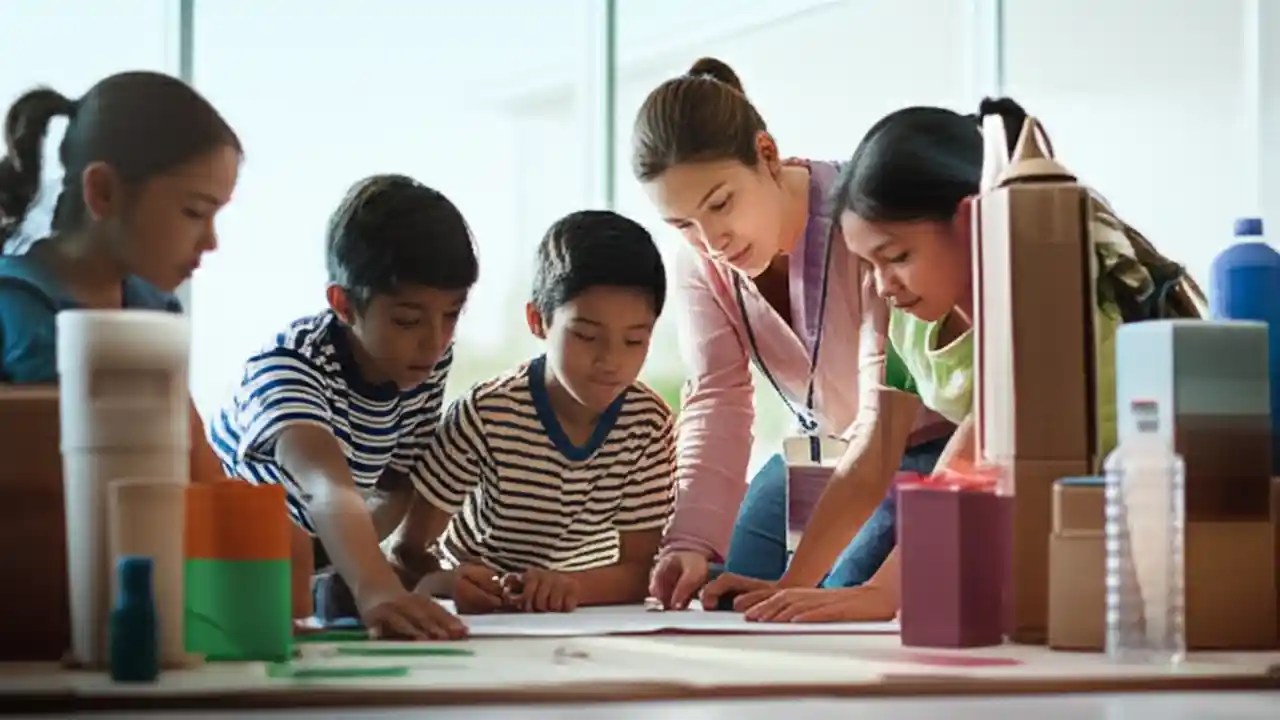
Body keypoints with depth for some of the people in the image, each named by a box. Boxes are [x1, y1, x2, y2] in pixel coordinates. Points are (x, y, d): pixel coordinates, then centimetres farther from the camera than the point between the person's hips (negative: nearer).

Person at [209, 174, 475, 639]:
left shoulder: (429, 363, -9)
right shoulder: (289, 365, -29)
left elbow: (395, 491, 1)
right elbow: (328, 490, -47)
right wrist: (378, 591, -63)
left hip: (305, 570, 6)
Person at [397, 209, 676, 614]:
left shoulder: (650, 425, -9)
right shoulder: (487, 415, -17)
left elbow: (638, 572, -9)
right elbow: (406, 554, -15)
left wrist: (570, 585, -30)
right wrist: (449, 583, -38)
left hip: (580, 606, 3)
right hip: (474, 608, -3)